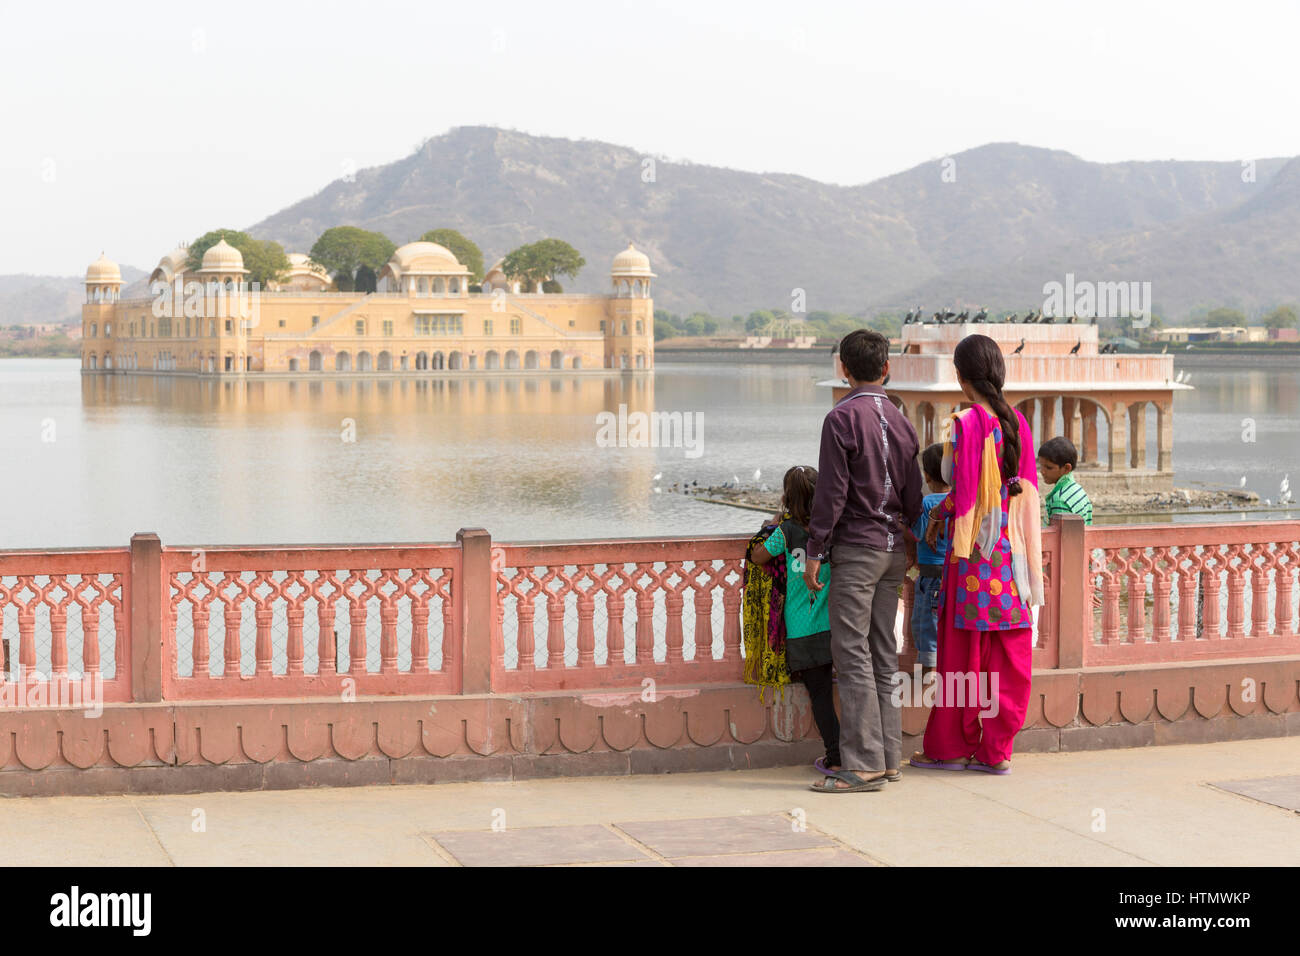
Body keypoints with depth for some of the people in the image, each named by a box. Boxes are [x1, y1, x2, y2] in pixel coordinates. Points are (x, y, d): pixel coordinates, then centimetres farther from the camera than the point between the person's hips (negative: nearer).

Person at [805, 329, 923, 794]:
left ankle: (863, 764, -9)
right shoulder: (901, 422, 10)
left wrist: (814, 551, -8)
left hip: (856, 547, -7)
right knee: (884, 655, 11)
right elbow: (913, 494, 14)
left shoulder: (843, 418, -11)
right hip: (894, 548, 7)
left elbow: (831, 492, -13)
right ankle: (888, 756, 13)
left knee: (853, 655, -7)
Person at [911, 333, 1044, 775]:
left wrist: (938, 513, 4)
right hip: (1011, 548, 6)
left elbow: (963, 491, -14)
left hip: (973, 546, -6)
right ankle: (997, 749, 11)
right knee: (1007, 651, 8)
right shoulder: (1017, 421, 5)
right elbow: (1026, 487, 10)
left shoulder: (965, 423, -14)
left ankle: (951, 746, 12)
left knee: (961, 647, 4)